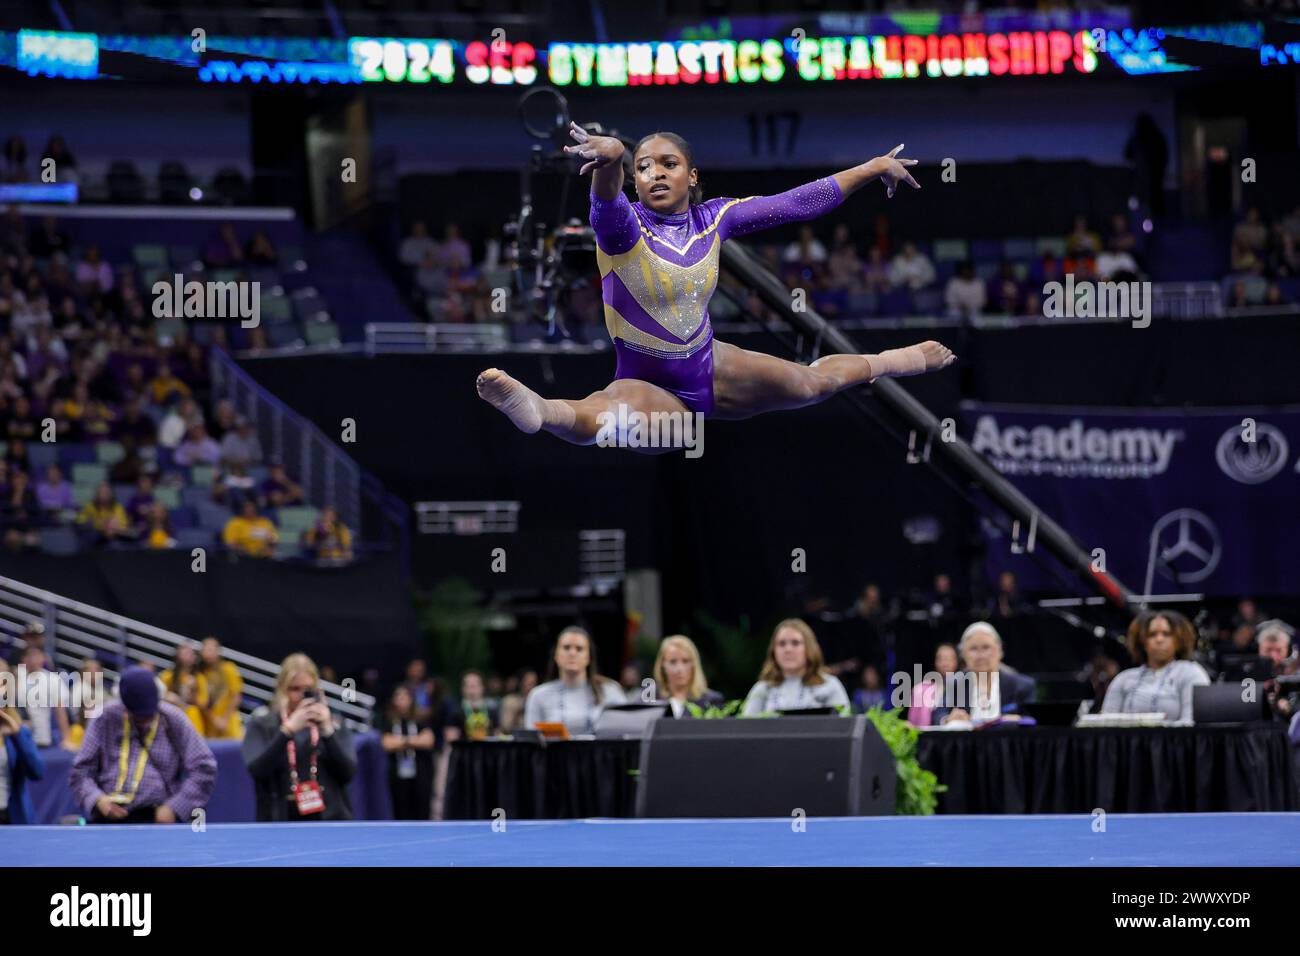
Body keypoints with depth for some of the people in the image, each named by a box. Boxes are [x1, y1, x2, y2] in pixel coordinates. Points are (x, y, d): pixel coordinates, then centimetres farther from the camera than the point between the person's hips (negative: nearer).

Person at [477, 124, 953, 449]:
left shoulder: (712, 219, -3)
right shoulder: (623, 227, -19)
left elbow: (796, 203, 5)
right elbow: (606, 203, -44)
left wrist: (874, 167, 9)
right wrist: (609, 159, -68)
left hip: (712, 369, 6)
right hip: (649, 386, -6)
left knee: (813, 382, 22)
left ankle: (891, 362, 56)